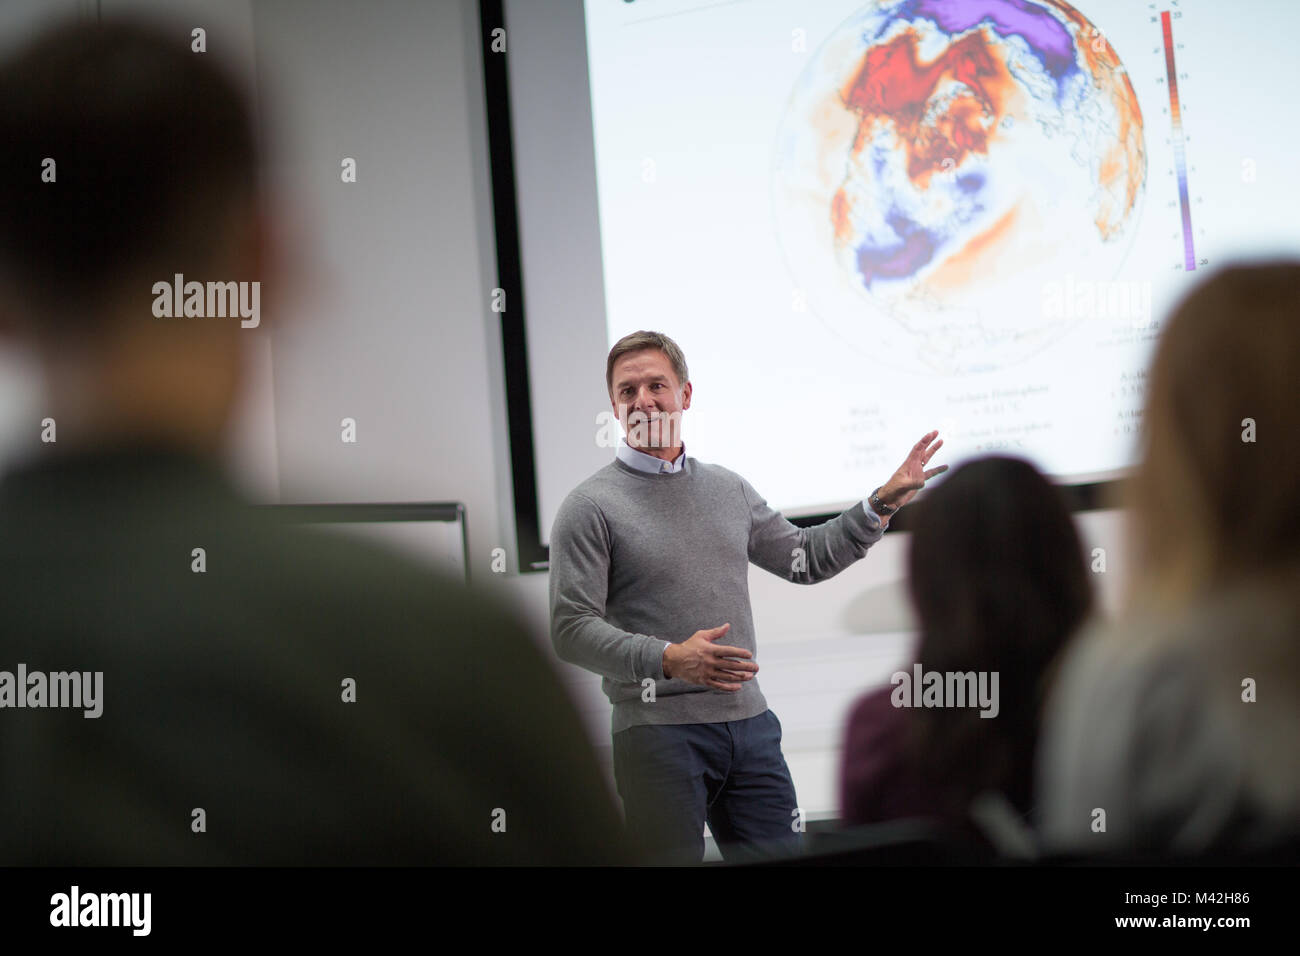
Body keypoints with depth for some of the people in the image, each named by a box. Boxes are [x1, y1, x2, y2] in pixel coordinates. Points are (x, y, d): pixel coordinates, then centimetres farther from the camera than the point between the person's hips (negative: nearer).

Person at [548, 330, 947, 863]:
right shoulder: (591, 507, -3)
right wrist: (668, 659, -23)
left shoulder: (729, 489, 15)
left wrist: (883, 502, 18)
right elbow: (571, 629, -10)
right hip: (657, 731, -5)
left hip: (748, 721, 5)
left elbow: (806, 559, 26)